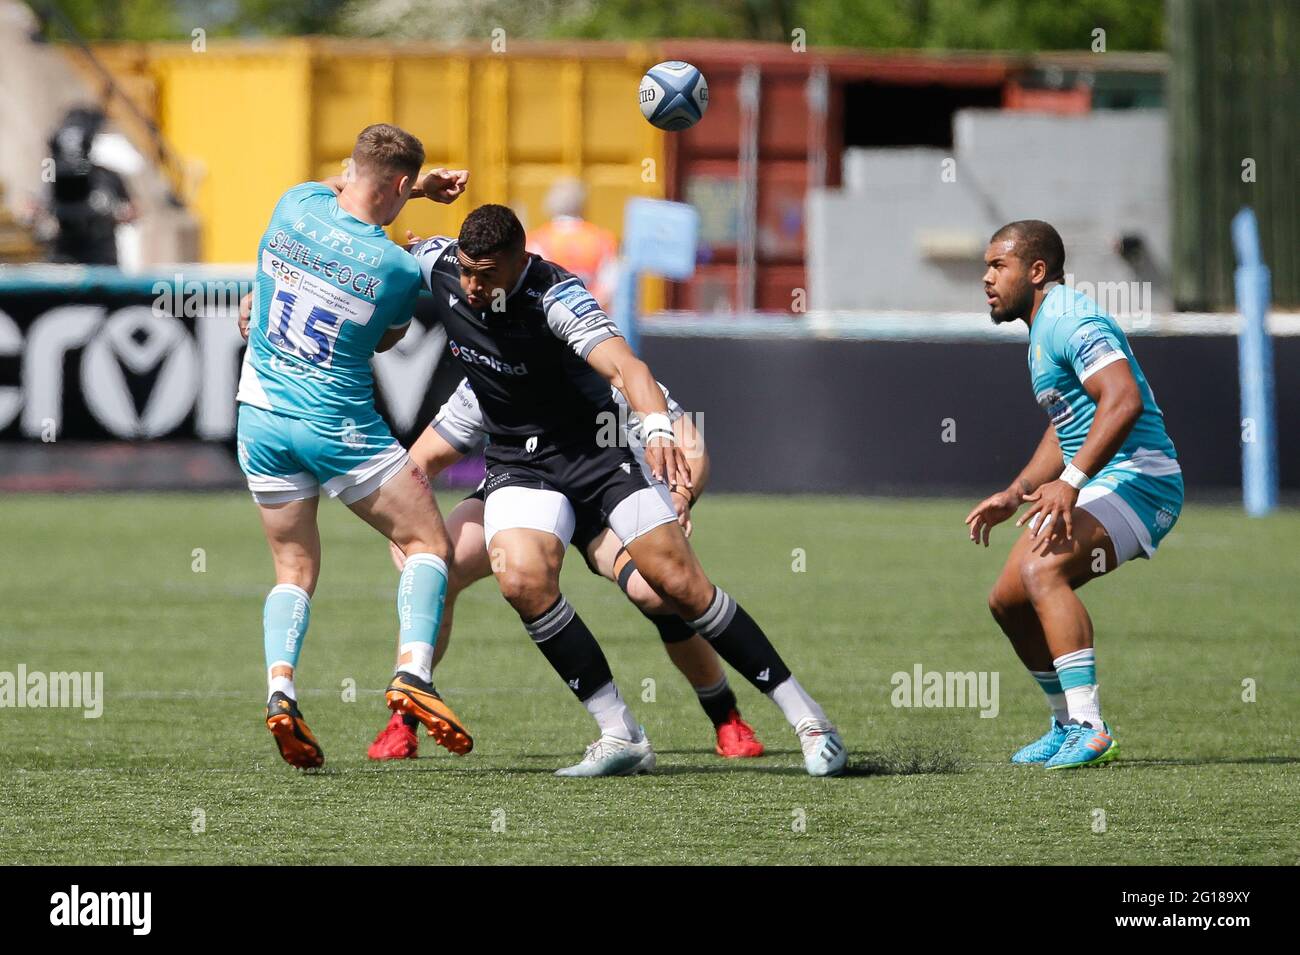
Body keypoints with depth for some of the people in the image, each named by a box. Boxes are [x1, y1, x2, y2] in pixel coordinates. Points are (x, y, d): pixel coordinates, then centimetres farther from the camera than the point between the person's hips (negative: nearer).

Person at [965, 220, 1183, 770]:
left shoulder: (1071, 322, -15)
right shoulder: (1043, 330, 19)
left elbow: (1123, 400, -30)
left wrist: (1071, 481, -35)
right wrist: (1016, 495, 21)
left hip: (1136, 479, -11)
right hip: (1093, 487, 11)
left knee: (1042, 571, -30)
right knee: (1008, 599, 11)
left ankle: (1091, 730, -33)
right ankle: (1067, 726, 24)